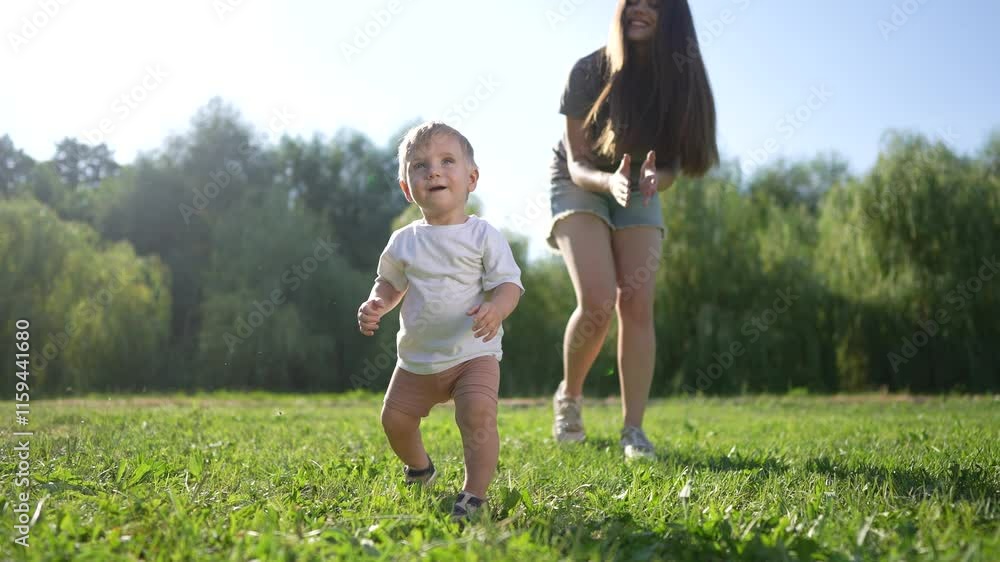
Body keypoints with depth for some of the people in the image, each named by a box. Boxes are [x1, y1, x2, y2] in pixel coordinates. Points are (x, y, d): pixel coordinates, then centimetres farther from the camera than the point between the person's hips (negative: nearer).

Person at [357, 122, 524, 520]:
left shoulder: (482, 235, -8)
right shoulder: (403, 241, 2)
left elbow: (509, 283, -11)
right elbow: (391, 283, 16)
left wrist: (496, 309, -33)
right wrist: (375, 305, -5)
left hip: (473, 354, -4)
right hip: (416, 358, 4)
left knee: (478, 413, -25)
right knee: (395, 419, 11)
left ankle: (474, 495, -10)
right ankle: (419, 469, 41)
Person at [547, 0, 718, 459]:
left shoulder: (680, 79, -15)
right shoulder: (589, 72, -21)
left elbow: (671, 163, -12)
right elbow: (577, 163, -18)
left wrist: (654, 177, -36)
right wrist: (610, 181, -40)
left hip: (639, 193, 3)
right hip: (580, 184, -3)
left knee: (638, 304, -13)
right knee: (598, 301, -21)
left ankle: (633, 430, -7)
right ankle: (569, 396, 6)